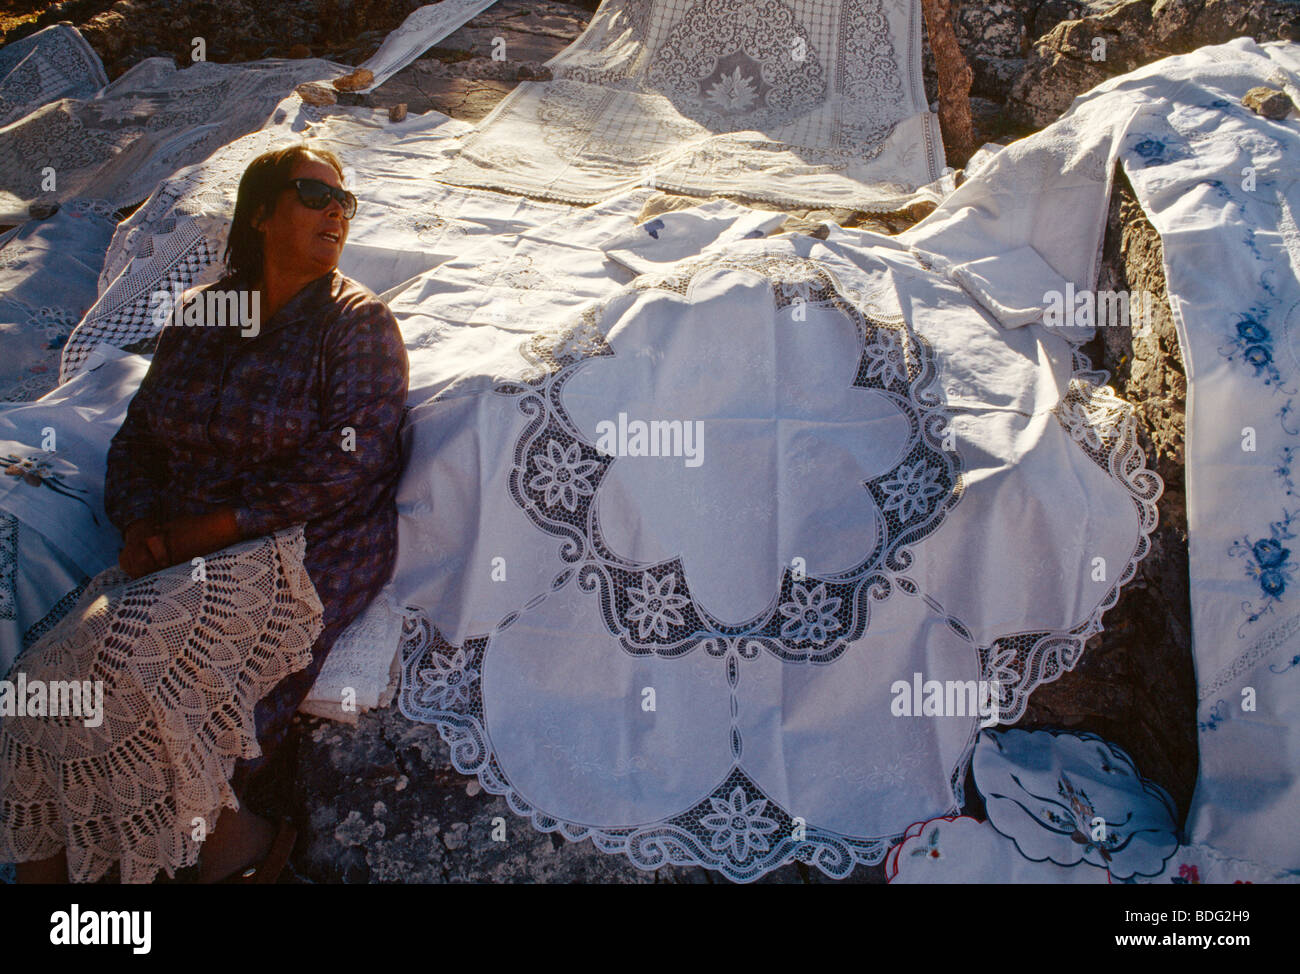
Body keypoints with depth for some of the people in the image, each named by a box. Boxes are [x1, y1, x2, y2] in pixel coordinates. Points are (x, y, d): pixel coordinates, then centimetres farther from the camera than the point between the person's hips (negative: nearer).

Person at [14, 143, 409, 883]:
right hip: (182, 553, 5)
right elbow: (138, 437, 16)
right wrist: (142, 527, -5)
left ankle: (235, 835, 7)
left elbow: (346, 465, -14)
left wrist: (207, 531, -15)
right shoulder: (198, 316, 14)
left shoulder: (359, 322, -3)